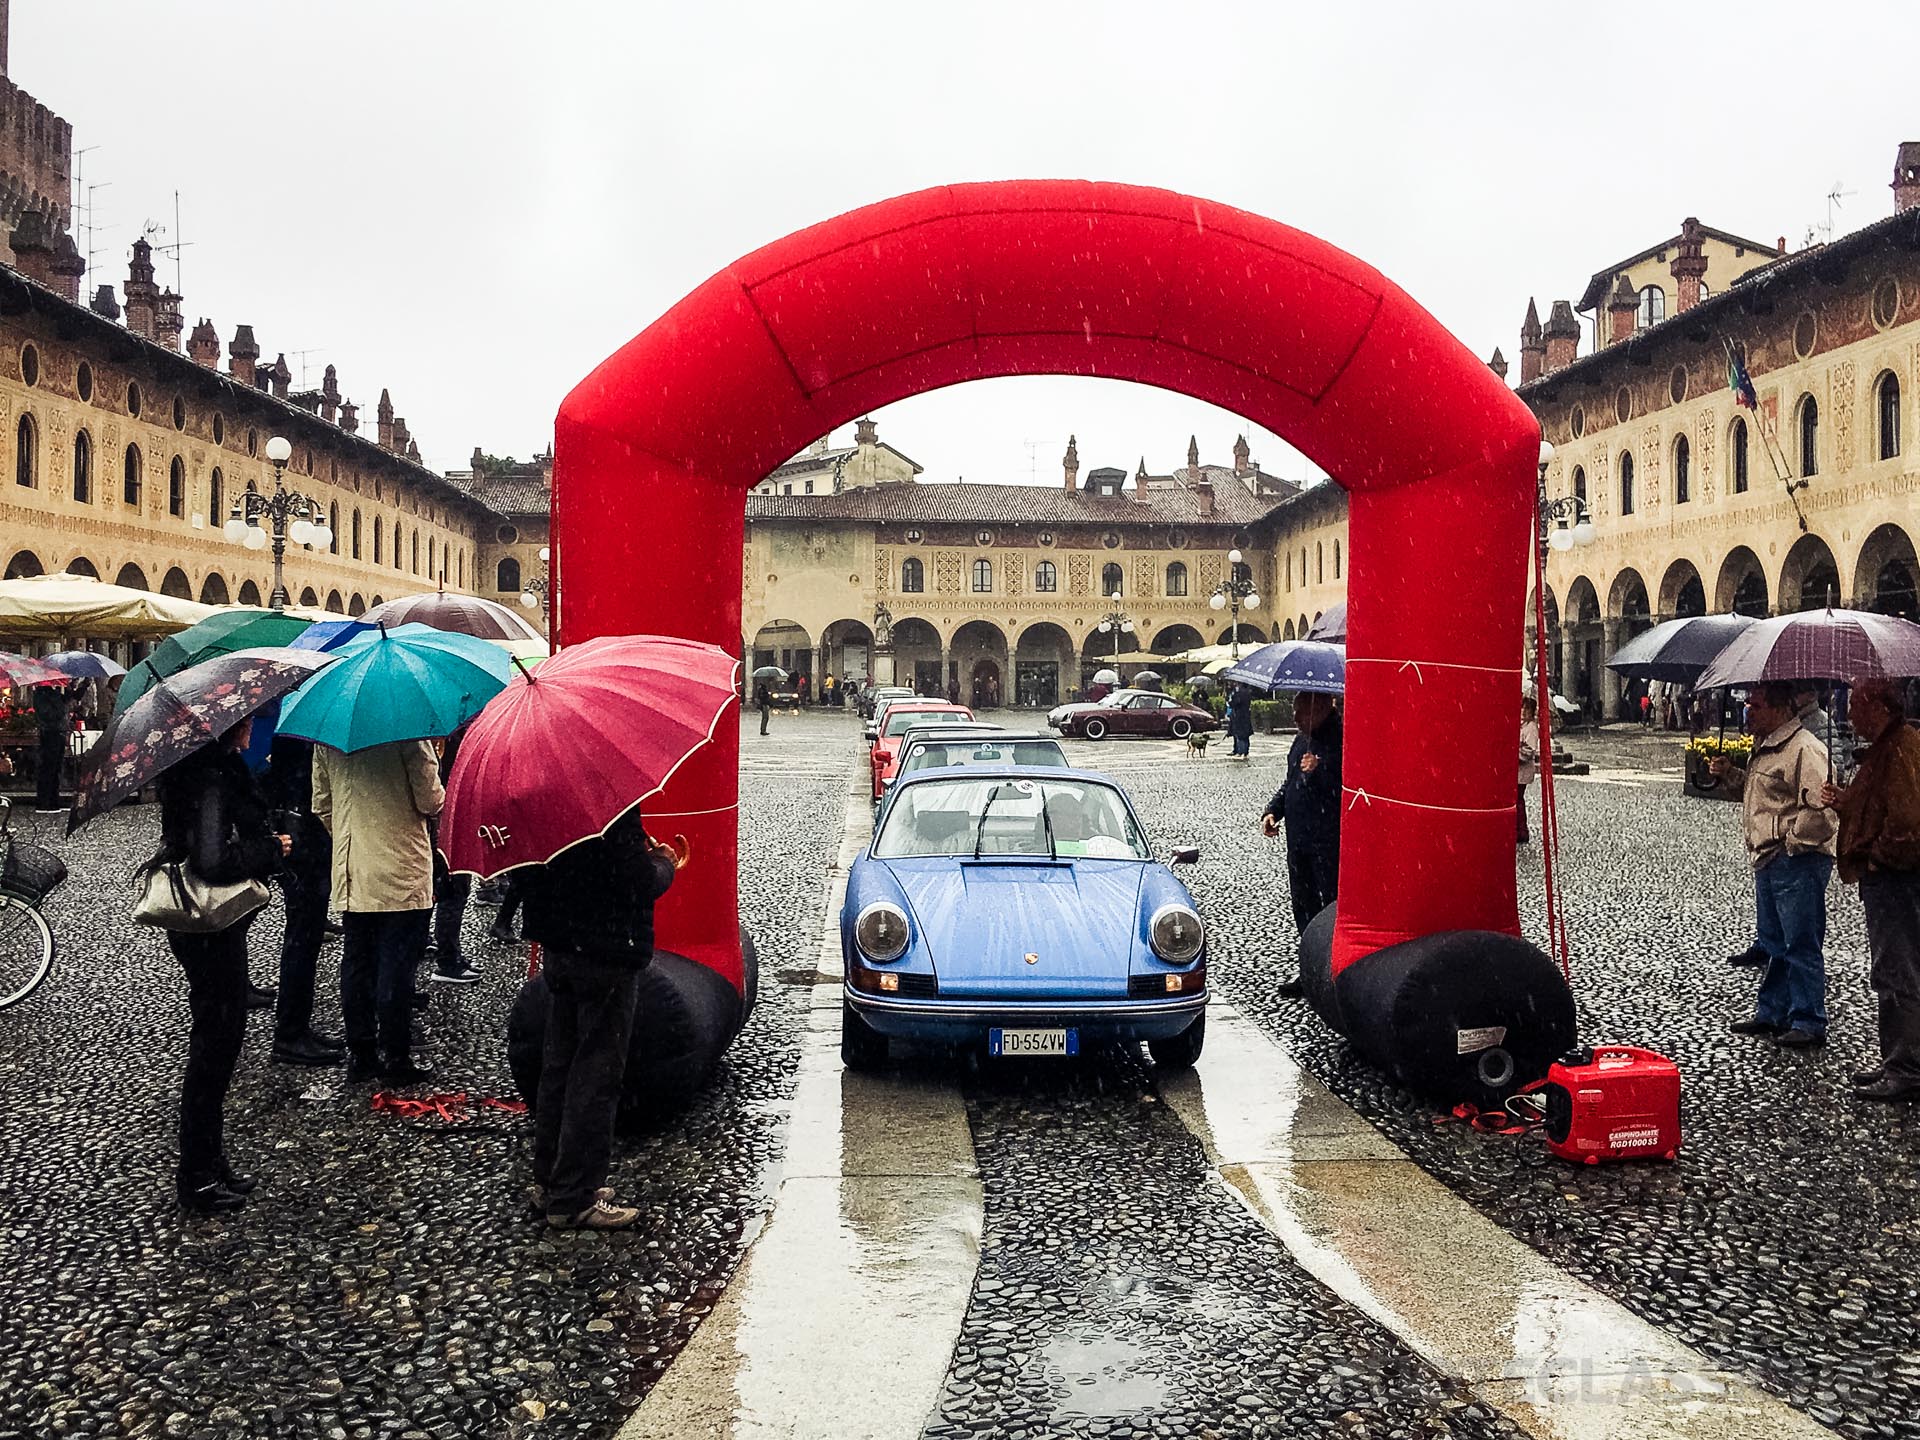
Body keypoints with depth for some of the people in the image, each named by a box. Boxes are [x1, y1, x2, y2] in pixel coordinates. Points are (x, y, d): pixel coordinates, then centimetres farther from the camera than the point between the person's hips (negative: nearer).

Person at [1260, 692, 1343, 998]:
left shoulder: (1342, 740, -14)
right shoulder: (1303, 739, 14)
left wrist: (1319, 771, -32)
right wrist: (1272, 811, 12)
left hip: (1330, 843, -9)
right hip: (1299, 839, 9)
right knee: (1303, 905, 15)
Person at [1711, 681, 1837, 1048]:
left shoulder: (1804, 749, -17)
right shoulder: (1763, 748, 14)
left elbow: (1821, 809, -24)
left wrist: (1791, 842, -17)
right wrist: (1730, 773, 13)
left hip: (1797, 863, -10)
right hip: (1768, 862, 10)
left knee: (1802, 946, -1)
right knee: (1774, 944, 18)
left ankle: (1809, 1023, 7)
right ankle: (1770, 1014, 28)